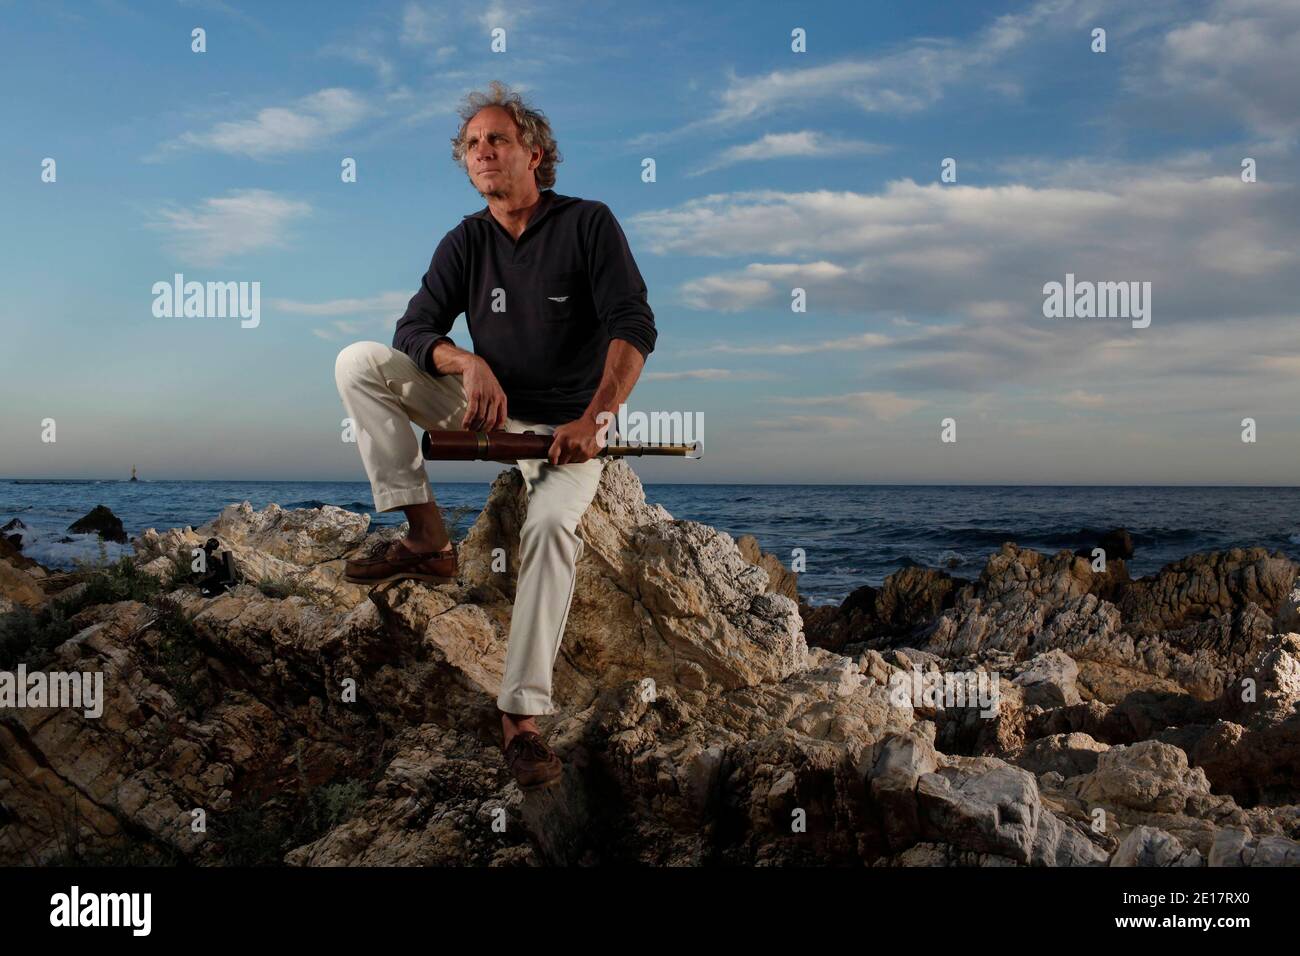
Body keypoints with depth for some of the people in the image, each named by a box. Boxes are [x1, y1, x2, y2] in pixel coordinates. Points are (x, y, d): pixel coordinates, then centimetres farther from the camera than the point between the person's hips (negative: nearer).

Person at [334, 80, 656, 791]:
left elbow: (633, 329, -15)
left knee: (551, 522, -35)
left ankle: (522, 718, -33)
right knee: (358, 363, -13)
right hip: (484, 409, 4)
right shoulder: (466, 242, 5)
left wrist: (594, 420, -29)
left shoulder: (588, 224, -7)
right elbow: (413, 330, -2)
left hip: (565, 428, -4)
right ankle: (426, 537, -16)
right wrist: (470, 363, -24)